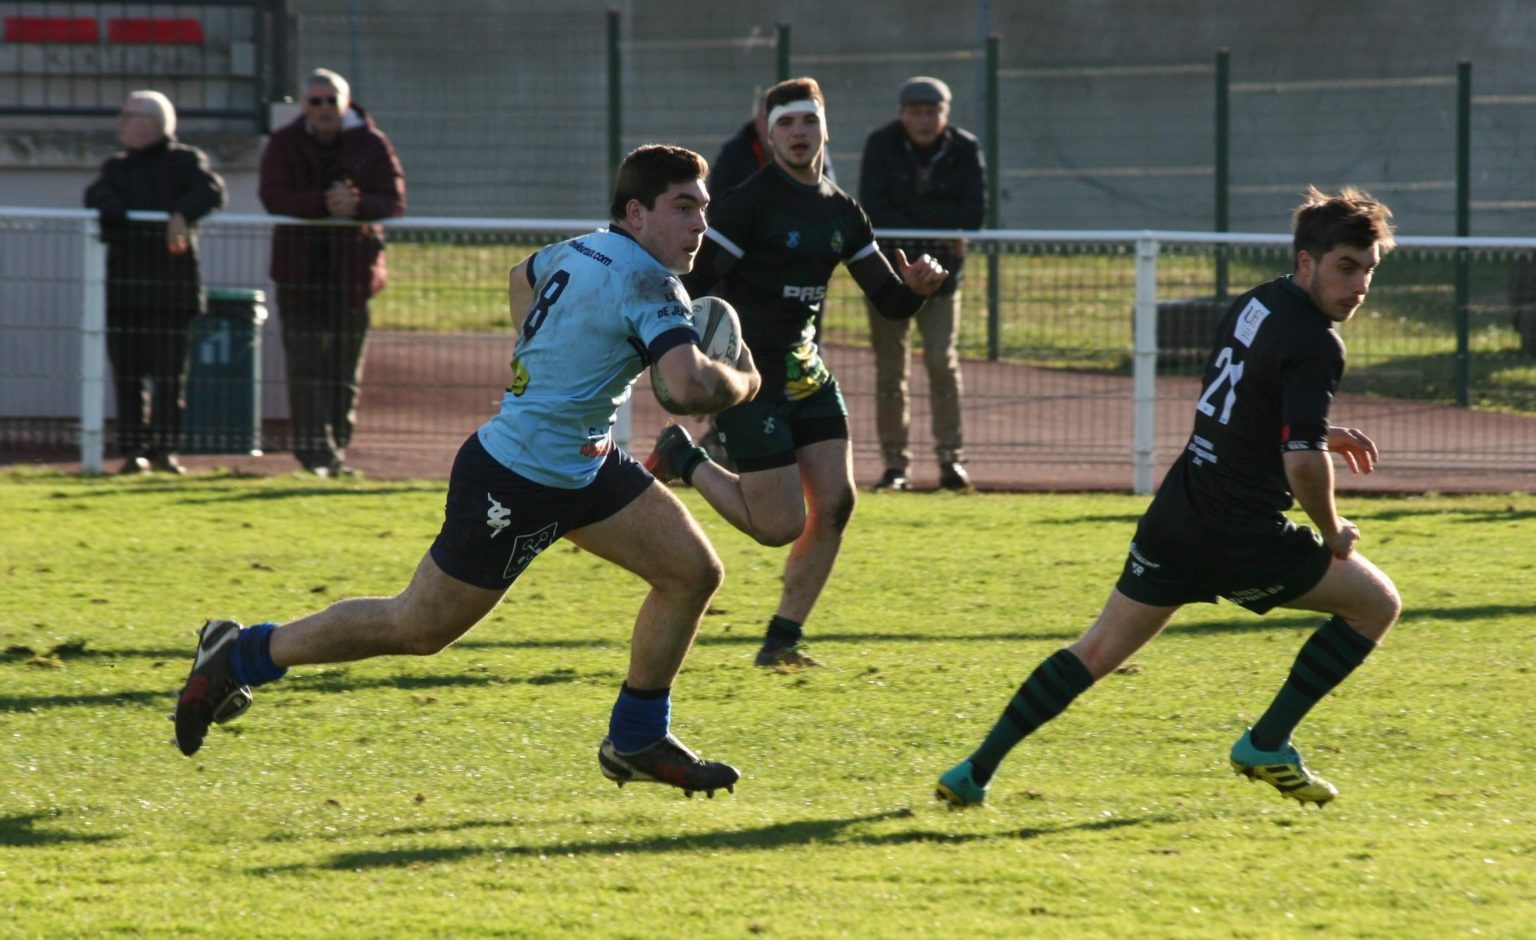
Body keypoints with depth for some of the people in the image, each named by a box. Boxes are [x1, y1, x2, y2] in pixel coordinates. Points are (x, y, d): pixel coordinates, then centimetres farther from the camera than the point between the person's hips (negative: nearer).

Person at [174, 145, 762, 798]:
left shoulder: (584, 250, 6)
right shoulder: (645, 283, -23)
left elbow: (523, 276, 29)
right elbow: (693, 388, -36)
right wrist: (743, 381, -14)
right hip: (515, 483, -10)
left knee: (693, 571, 4)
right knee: (416, 628, 5)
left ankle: (636, 742, 17)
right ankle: (238, 656, 20)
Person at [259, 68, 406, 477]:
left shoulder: (372, 144, 3)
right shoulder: (285, 144, 2)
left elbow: (394, 203, -5)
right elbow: (273, 196, -12)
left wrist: (357, 205, -26)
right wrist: (323, 203, -27)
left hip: (353, 269, 1)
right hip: (300, 270, -1)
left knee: (346, 372, 6)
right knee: (306, 366, -9)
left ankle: (336, 450, 16)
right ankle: (315, 451, -12)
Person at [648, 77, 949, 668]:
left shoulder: (841, 213, 8)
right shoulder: (749, 204, -13)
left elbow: (890, 303, 11)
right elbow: (692, 287, -17)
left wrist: (917, 287, -12)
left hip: (806, 375, 7)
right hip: (750, 381, -7)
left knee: (835, 503, -3)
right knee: (781, 526, -8)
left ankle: (781, 640, 8)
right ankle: (684, 459, 16)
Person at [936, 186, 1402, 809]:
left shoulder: (1254, 304, 10)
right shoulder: (1314, 345, -18)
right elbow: (1302, 464, -25)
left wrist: (1319, 434, 20)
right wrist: (1333, 535, -9)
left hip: (1174, 520, 8)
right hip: (1242, 540, -8)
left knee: (1098, 652, 17)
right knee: (1377, 603, 9)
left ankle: (976, 772, 14)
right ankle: (1266, 745, 10)